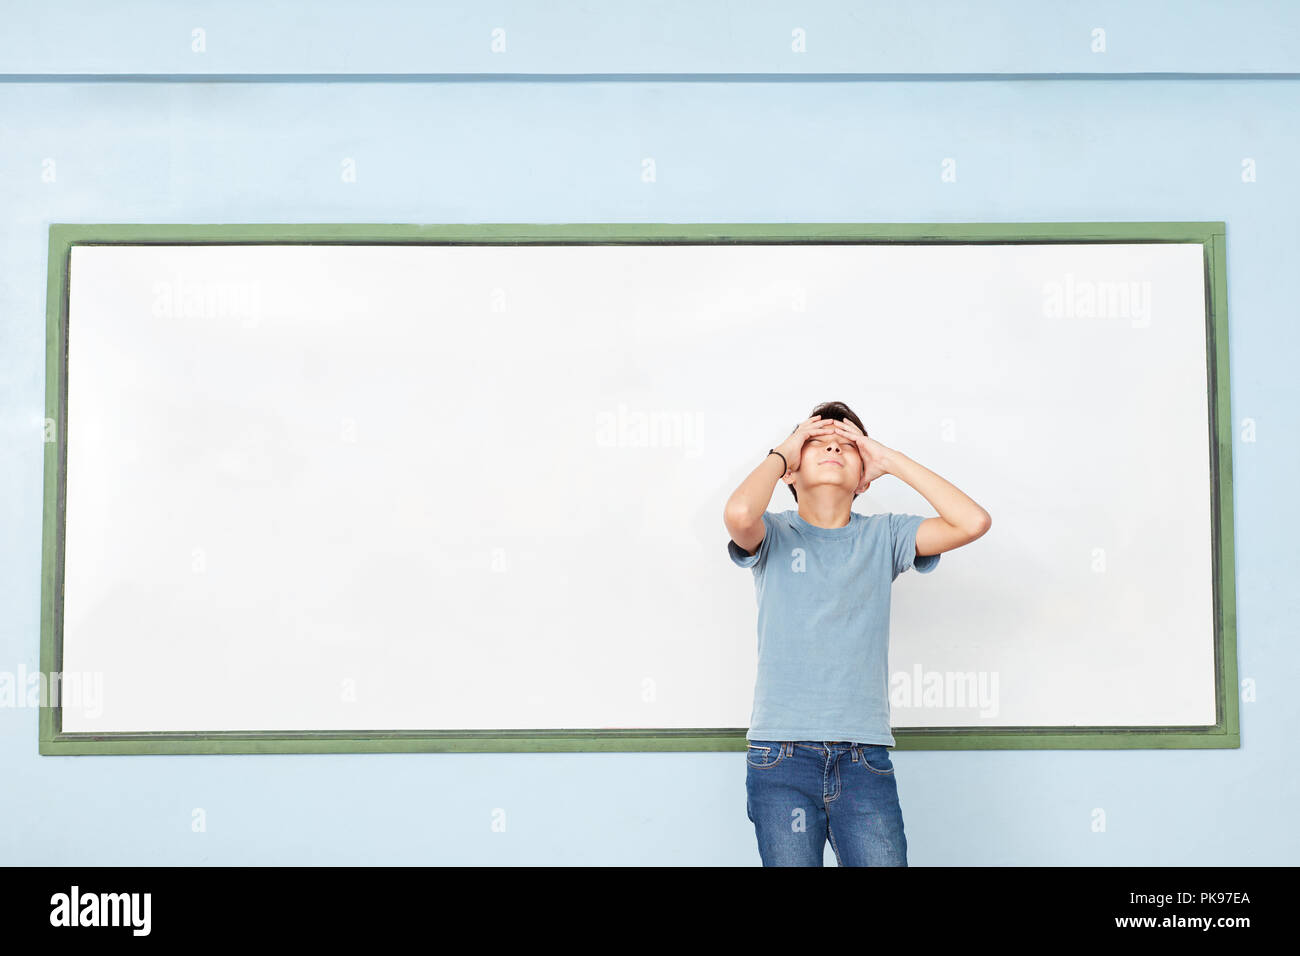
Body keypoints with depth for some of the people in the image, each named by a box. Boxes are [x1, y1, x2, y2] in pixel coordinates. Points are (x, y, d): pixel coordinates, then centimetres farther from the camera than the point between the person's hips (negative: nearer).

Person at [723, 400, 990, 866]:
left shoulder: (883, 535, 11)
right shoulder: (774, 535, 5)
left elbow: (973, 522, -3)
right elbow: (740, 513, -19)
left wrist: (890, 459, 3)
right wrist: (781, 452, -1)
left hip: (865, 758, 2)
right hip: (781, 755, -2)